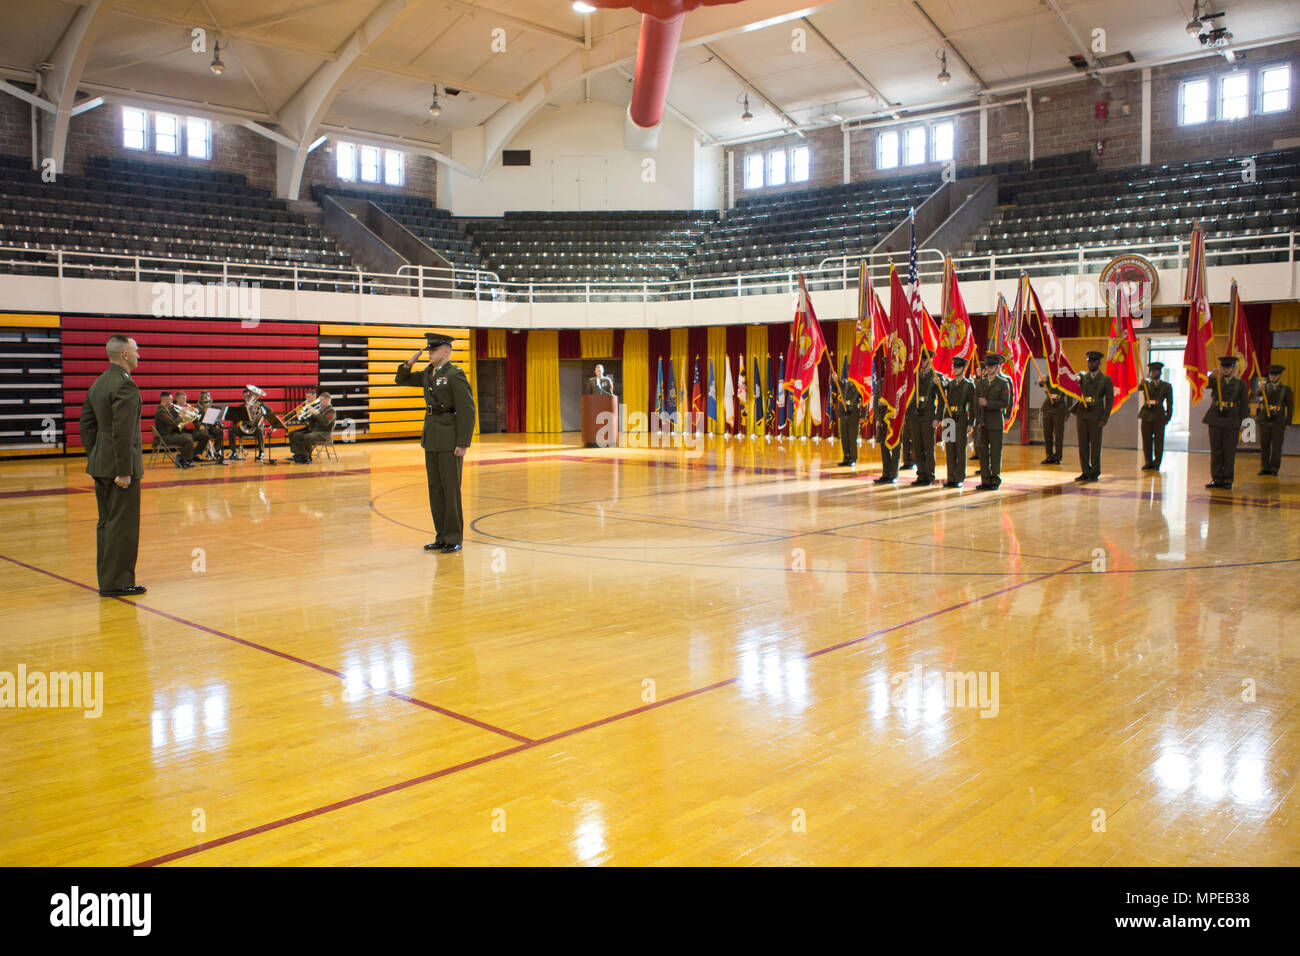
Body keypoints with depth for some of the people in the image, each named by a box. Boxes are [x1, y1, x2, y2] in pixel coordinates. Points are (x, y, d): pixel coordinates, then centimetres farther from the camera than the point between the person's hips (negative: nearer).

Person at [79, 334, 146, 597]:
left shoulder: (98, 383, 13)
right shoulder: (124, 384, -16)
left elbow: (87, 423, 18)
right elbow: (122, 431, -22)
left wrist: (94, 457, 20)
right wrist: (124, 471, -21)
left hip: (100, 464, 10)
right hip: (118, 465, -9)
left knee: (106, 523, 14)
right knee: (123, 525, -3)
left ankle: (107, 578, 22)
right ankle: (117, 582, 2)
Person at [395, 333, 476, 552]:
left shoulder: (455, 375, -11)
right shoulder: (429, 373, 13)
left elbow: (467, 411, -15)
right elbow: (401, 380, 25)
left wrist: (463, 444, -19)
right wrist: (409, 363, 5)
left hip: (450, 440, -8)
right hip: (431, 439, 8)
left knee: (451, 489, -2)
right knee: (435, 488, 10)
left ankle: (454, 539, 6)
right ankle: (442, 536, 18)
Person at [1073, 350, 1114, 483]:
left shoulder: (1106, 379, 3)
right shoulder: (1083, 377, 11)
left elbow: (1109, 401, 1)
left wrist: (1105, 419, -7)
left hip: (1096, 415, -3)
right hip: (1082, 414, 3)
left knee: (1095, 444, 0)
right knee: (1083, 444, 4)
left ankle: (1095, 473, 9)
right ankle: (1086, 472, 11)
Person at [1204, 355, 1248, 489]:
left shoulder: (1240, 384, 7)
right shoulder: (1216, 381, 9)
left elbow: (1243, 405, 6)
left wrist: (1242, 423, -1)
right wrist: (1213, 376, -36)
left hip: (1232, 421, -1)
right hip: (1216, 420, 1)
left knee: (1229, 452, 1)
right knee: (1216, 451, 5)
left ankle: (1227, 480, 8)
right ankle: (1217, 478, 12)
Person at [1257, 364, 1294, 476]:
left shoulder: (1286, 389, 3)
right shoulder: (1265, 387, 7)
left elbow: (1290, 407, 3)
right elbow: (1260, 394, -16)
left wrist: (1288, 423, -3)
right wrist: (1261, 390, -40)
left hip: (1278, 422, -2)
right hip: (1264, 421, 2)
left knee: (1277, 445, 0)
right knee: (1264, 445, 4)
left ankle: (1274, 468, 7)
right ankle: (1265, 468, 11)